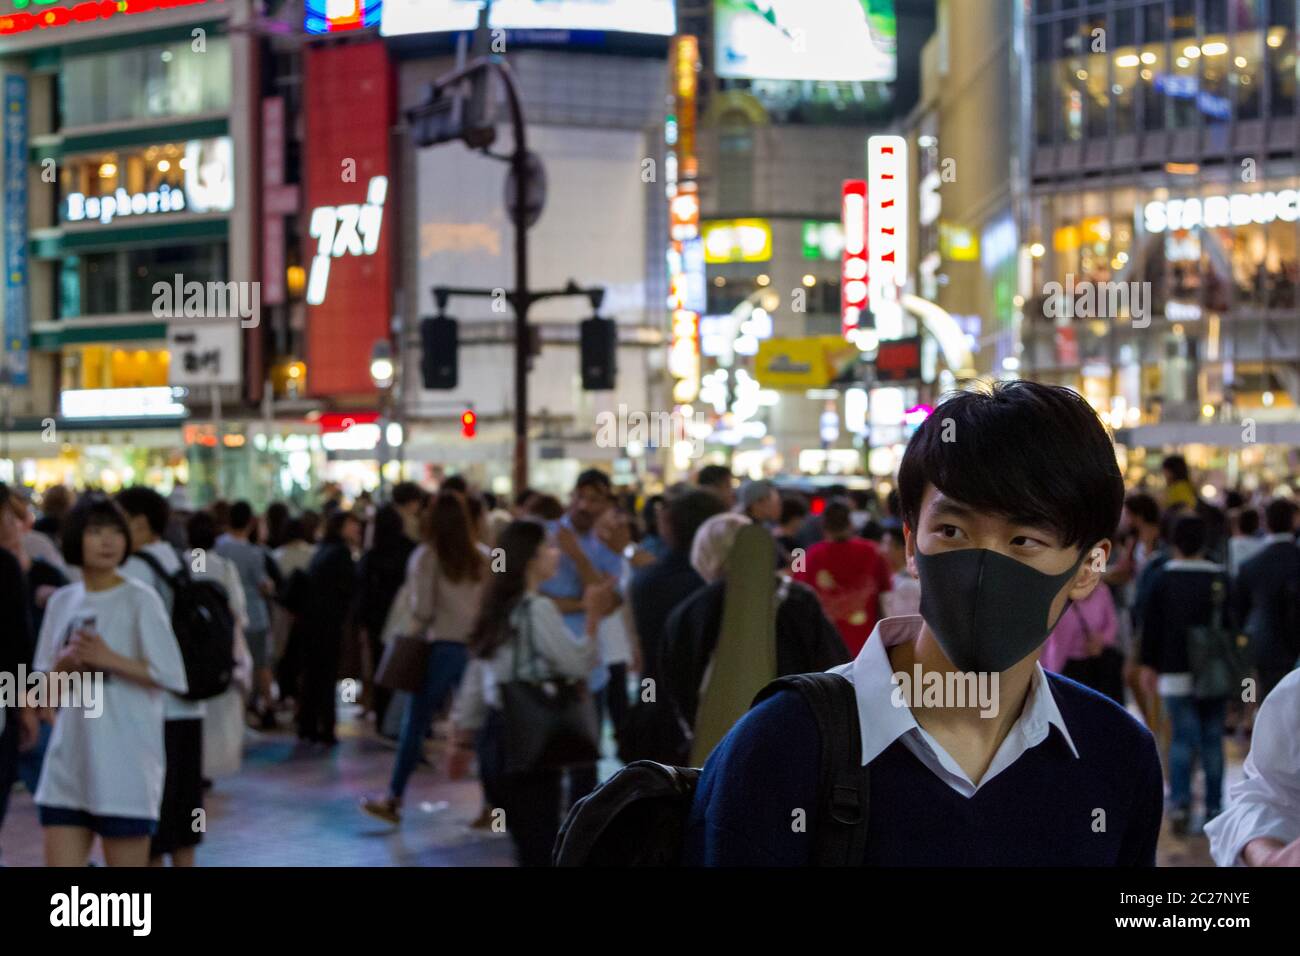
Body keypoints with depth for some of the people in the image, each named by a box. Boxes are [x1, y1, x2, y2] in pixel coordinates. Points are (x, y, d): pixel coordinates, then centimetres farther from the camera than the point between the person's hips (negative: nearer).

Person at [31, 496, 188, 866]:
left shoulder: (139, 599, -5)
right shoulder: (62, 602, 10)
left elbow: (172, 677, -10)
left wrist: (108, 659, -15)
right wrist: (65, 664, -6)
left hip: (124, 765, -5)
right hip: (69, 758, 5)